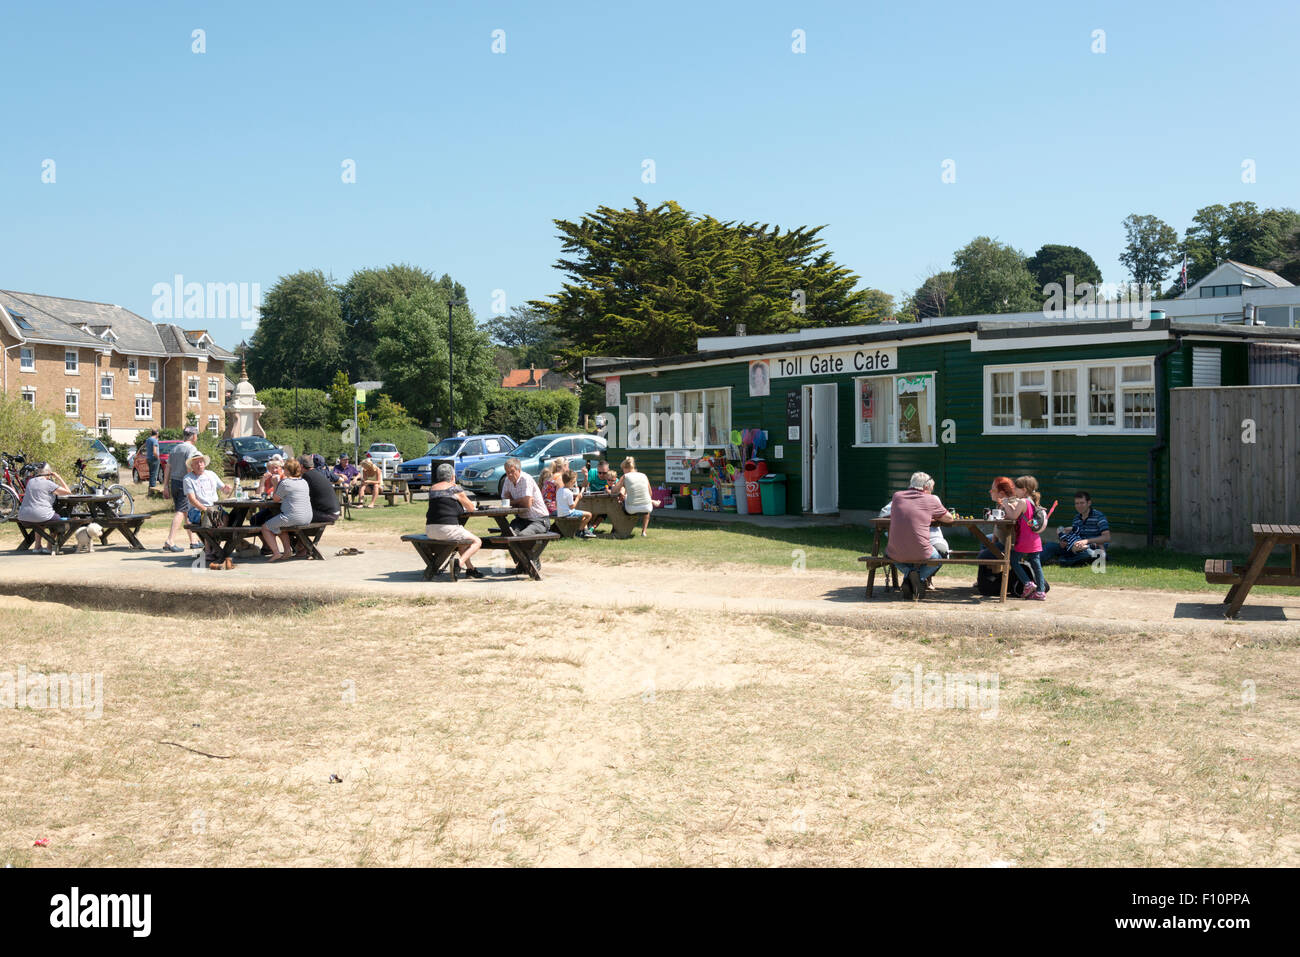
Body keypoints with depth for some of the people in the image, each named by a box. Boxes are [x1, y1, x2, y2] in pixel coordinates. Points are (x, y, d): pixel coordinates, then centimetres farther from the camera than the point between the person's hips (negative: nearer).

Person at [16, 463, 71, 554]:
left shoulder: (30, 481, 13)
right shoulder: (48, 483, -6)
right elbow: (68, 492, -4)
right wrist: (59, 478, 4)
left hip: (24, 517, 6)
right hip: (41, 516, -6)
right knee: (58, 519, 23)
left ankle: (38, 546, 33)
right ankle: (50, 548, 18)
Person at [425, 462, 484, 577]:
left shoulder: (432, 488, 14)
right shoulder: (455, 489, -4)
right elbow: (471, 508, 6)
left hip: (430, 530, 7)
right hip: (448, 528, -7)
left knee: (462, 538, 33)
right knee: (477, 542, 8)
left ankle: (470, 568, 28)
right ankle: (460, 562, -16)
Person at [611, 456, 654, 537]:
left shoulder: (625, 477, -1)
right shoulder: (644, 475, 8)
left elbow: (614, 491, -1)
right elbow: (650, 493, 14)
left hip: (631, 510, -2)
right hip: (646, 508, 2)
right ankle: (644, 531, 37)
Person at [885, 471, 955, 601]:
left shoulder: (897, 496, 7)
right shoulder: (930, 500, -1)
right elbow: (950, 519, 12)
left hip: (896, 554, 2)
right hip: (921, 554, -2)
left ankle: (908, 574, 13)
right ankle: (920, 577, 4)